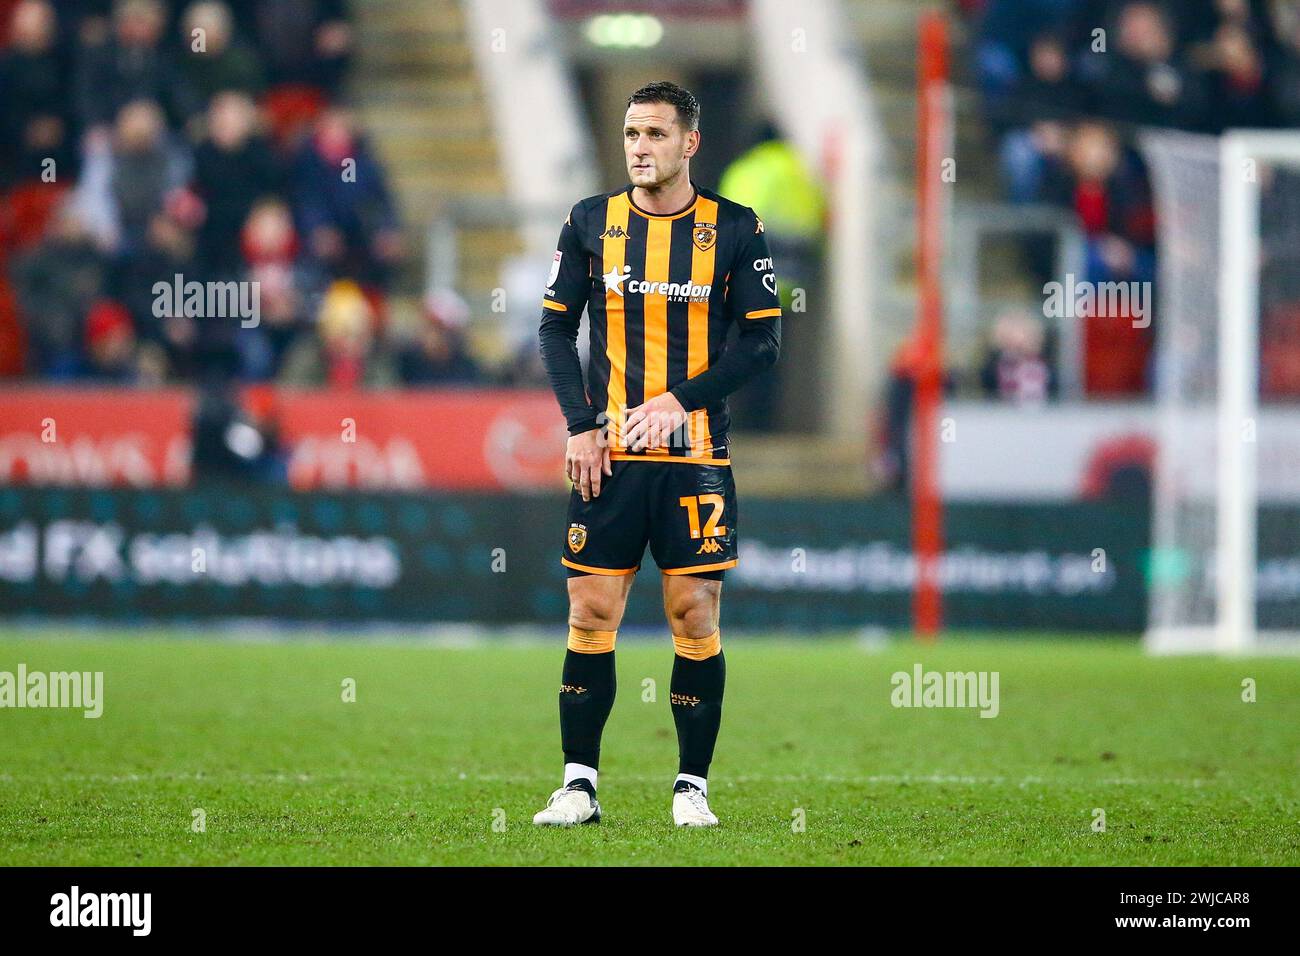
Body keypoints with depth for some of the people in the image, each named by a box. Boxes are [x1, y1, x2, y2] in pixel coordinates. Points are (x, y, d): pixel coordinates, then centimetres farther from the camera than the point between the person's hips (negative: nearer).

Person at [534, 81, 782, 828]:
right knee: (591, 617, -2)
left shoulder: (736, 230, 1)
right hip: (609, 457, 1)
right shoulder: (590, 223, 6)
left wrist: (680, 400, -11)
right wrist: (580, 425, -3)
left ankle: (693, 787, 8)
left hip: (696, 458, -1)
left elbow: (762, 339, 0)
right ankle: (579, 785, 4)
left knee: (696, 619, -1)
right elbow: (557, 327, 8)